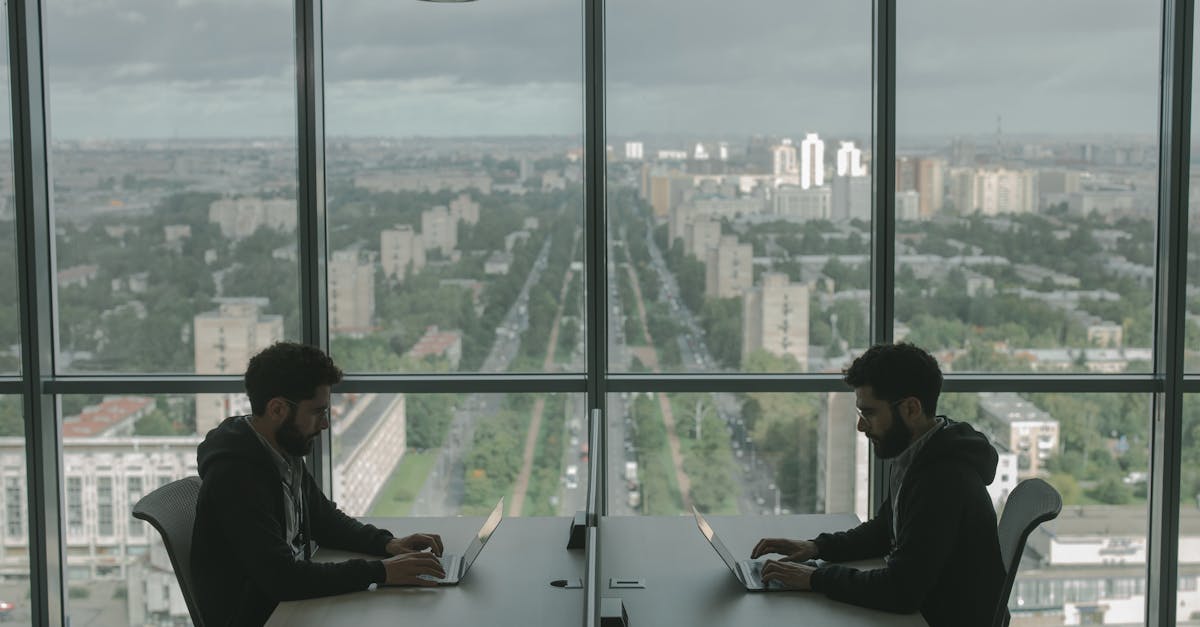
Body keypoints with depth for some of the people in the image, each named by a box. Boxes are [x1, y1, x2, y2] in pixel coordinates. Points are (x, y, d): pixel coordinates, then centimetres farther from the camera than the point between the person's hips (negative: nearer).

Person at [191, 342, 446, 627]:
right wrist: (379, 572, -27)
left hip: (290, 602, 8)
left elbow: (324, 518, 18)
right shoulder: (234, 475, -24)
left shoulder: (285, 455, 4)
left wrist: (387, 544, 0)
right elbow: (280, 577, -29)